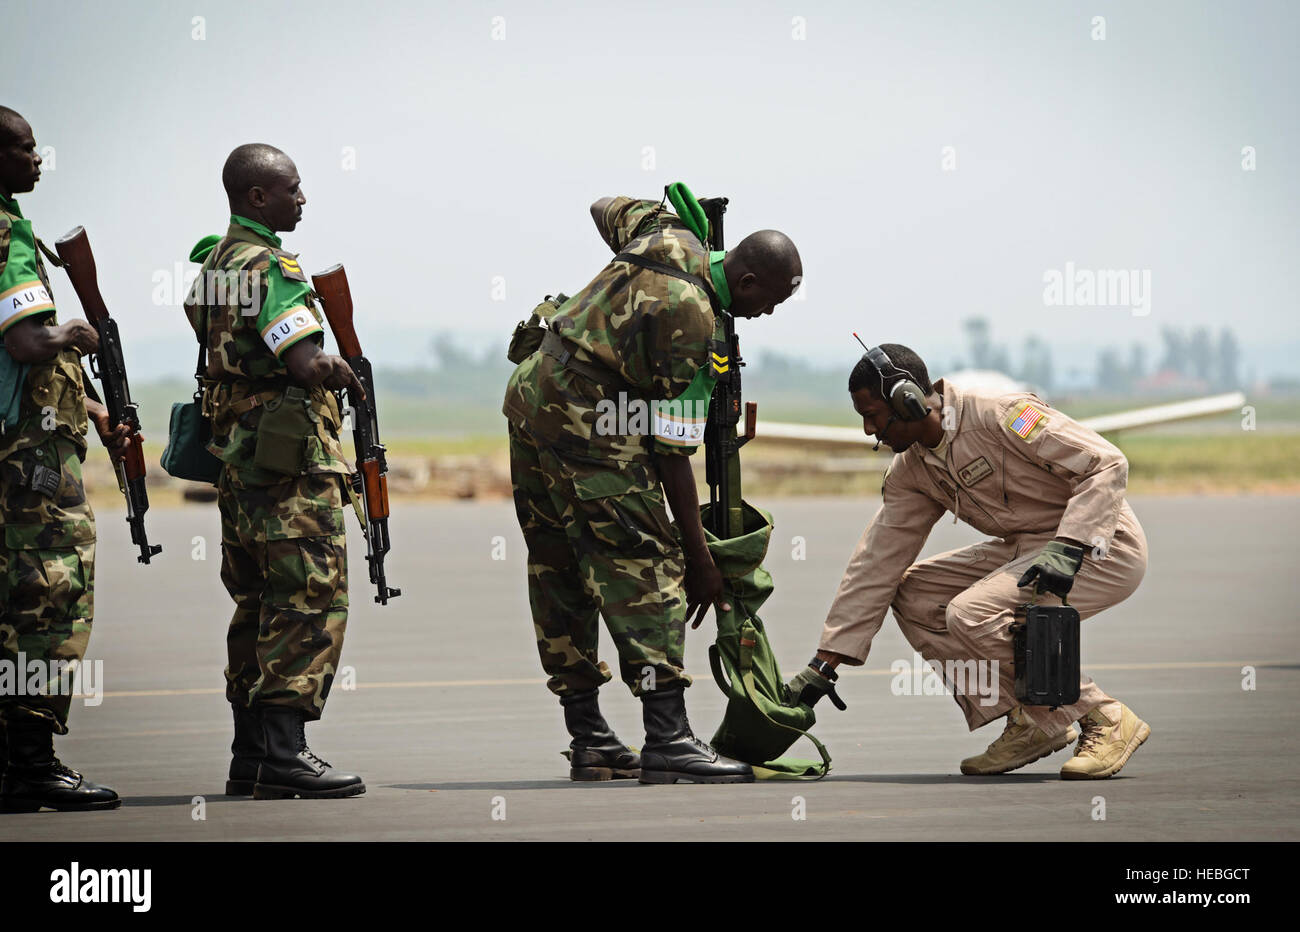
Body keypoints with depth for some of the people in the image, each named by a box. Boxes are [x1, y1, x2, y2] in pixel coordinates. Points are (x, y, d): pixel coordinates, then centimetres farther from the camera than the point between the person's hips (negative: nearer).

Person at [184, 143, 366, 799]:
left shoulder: (212, 263, 15)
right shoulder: (272, 268, -14)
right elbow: (308, 364, -25)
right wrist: (343, 373, -3)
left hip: (234, 451, 10)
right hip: (291, 456, -10)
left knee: (258, 604, 12)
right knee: (309, 601, -9)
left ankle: (250, 754, 14)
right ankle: (282, 753, -13)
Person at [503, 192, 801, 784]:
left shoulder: (670, 235, 6)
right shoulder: (691, 319, -18)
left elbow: (606, 209, 30)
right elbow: (671, 451, -17)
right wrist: (700, 560, -12)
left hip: (529, 394, 11)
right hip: (583, 420, -11)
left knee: (560, 577, 12)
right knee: (643, 568, -12)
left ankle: (587, 737, 16)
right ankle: (667, 740, -20)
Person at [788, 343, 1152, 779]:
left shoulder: (1000, 415, -20)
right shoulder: (910, 473, 5)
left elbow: (1106, 464, -21)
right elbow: (875, 564, 6)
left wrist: (1067, 549, -32)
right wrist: (822, 667, 3)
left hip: (1103, 546, -9)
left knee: (971, 614, -25)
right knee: (912, 594, 0)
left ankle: (1104, 721, -13)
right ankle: (1028, 725, 0)